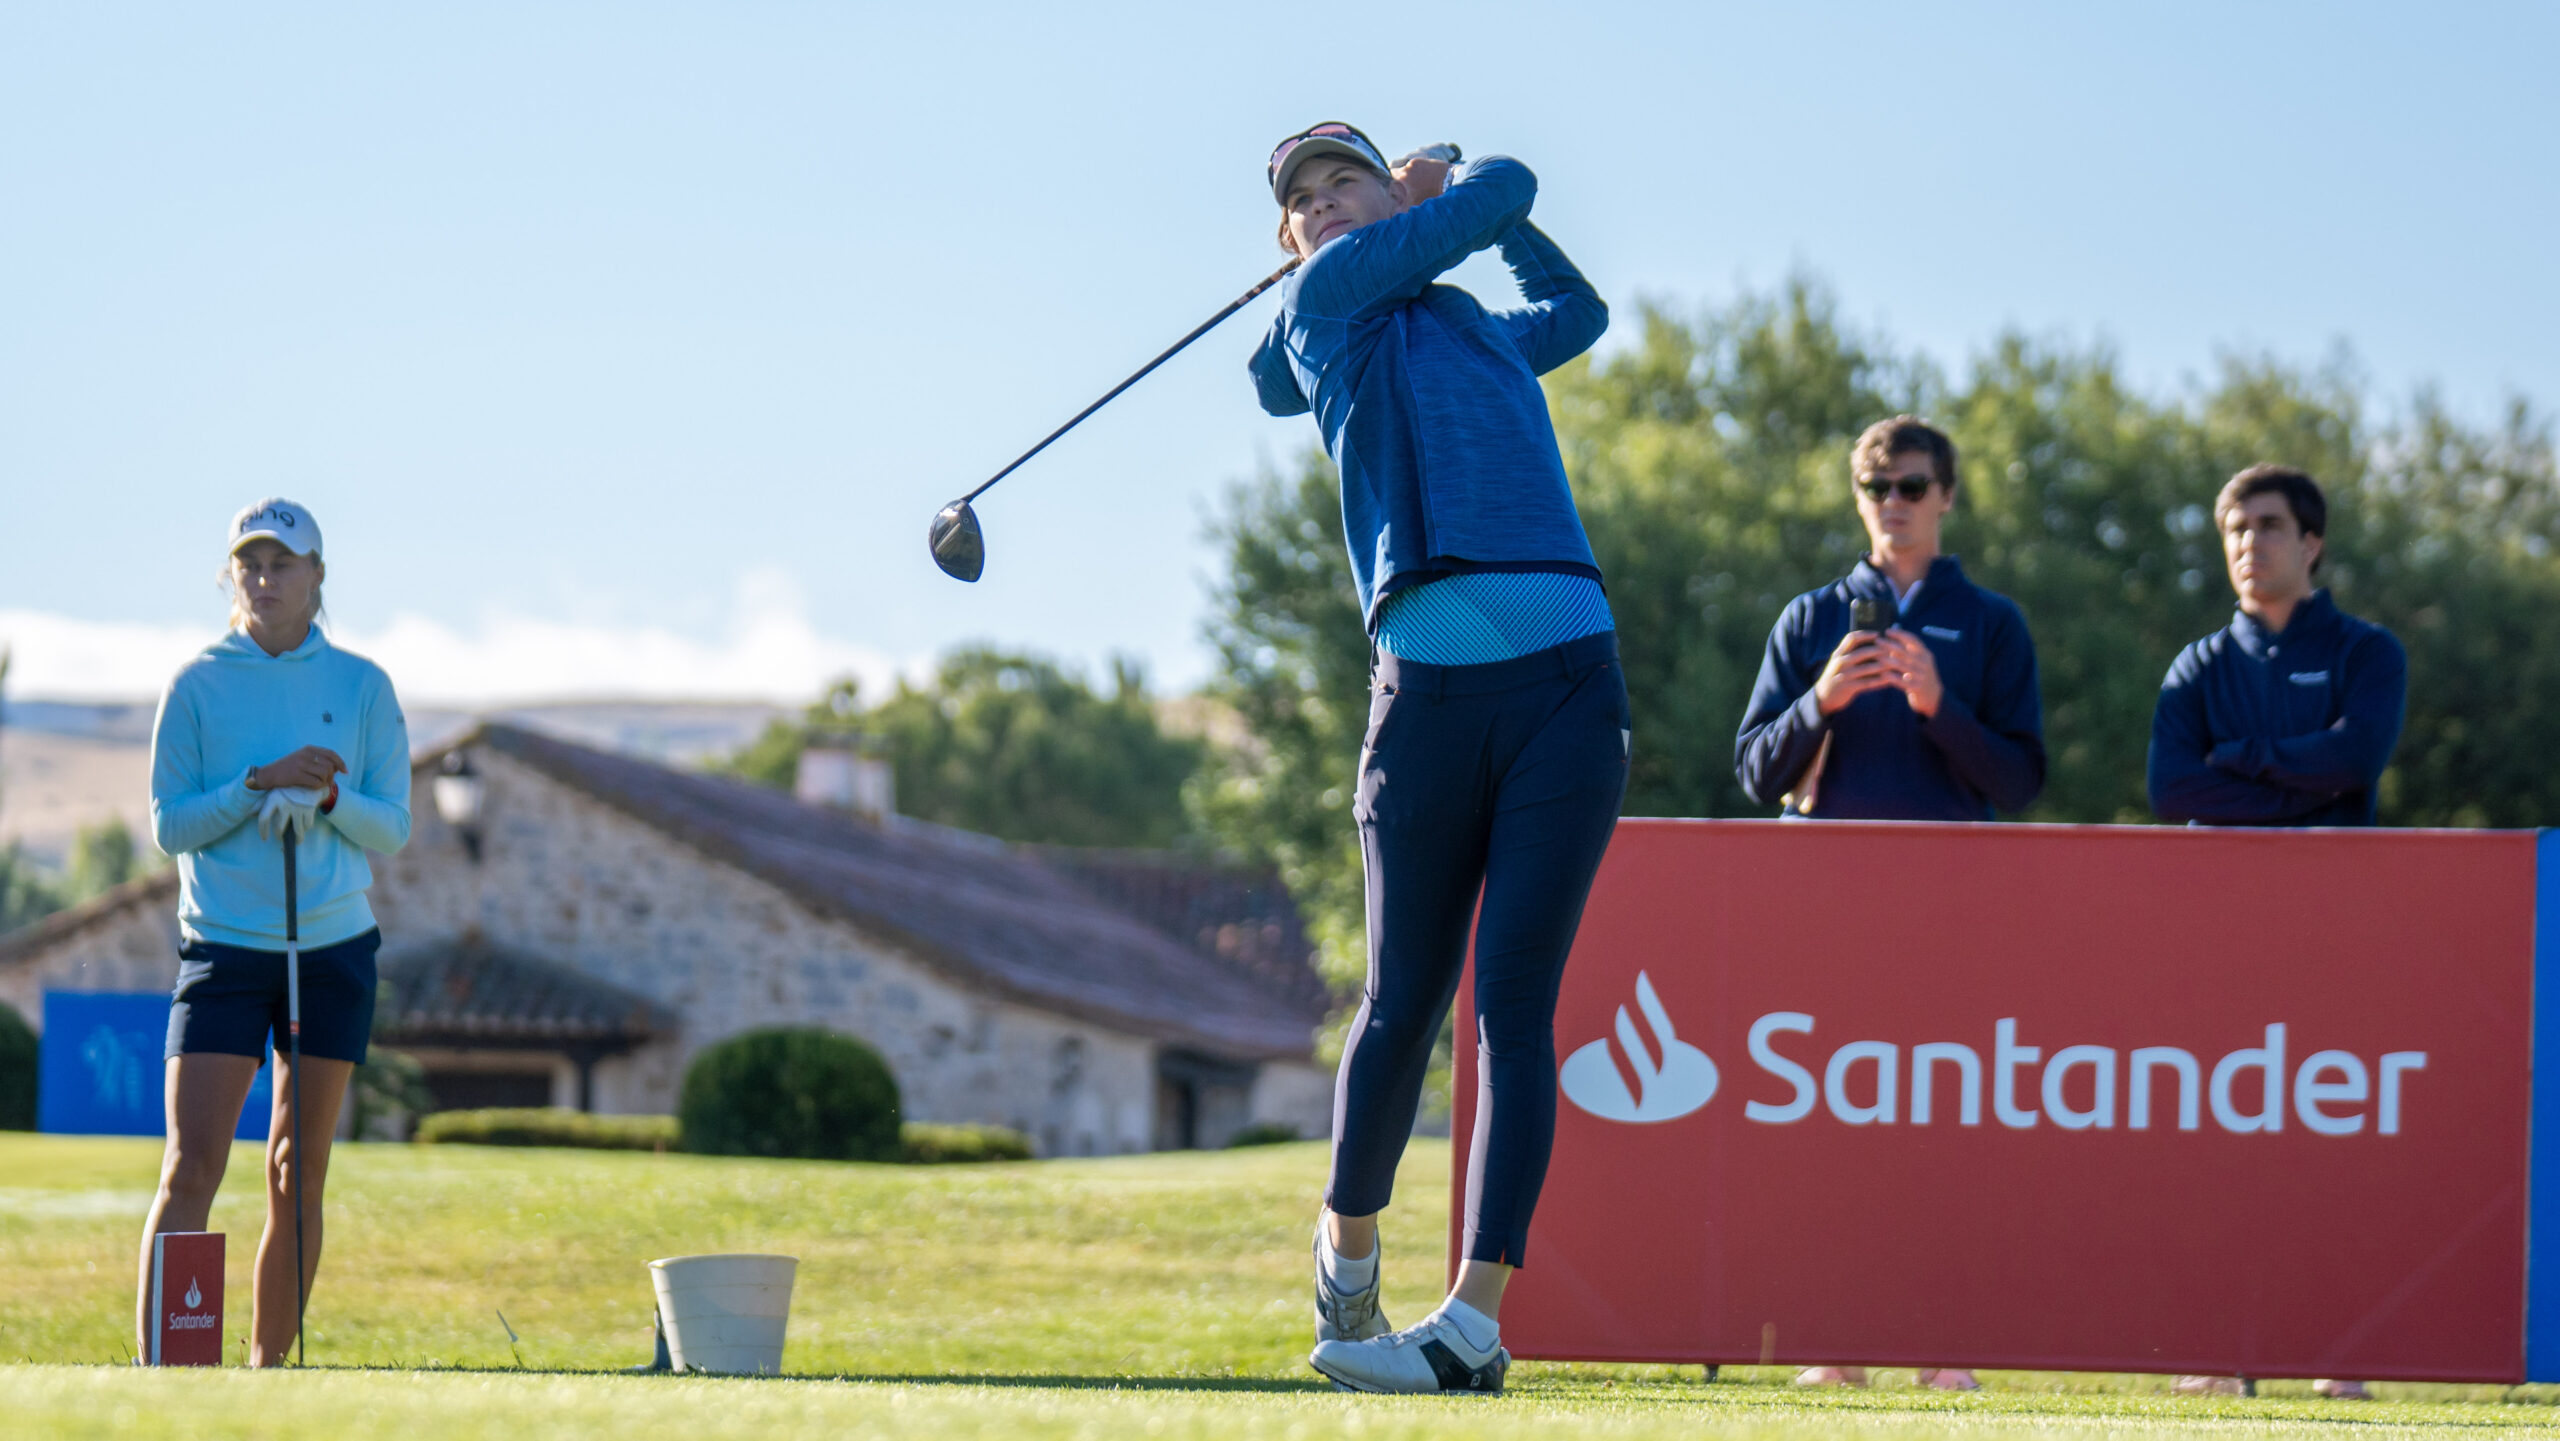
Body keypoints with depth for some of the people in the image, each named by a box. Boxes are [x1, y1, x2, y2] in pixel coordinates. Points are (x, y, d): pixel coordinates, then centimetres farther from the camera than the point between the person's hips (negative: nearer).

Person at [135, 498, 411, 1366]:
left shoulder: (363, 688, 5)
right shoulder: (197, 686, 1)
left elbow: (392, 828, 3)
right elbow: (168, 823, -3)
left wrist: (326, 796, -16)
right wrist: (262, 782, -15)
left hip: (334, 946, 2)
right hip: (222, 948, -2)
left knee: (299, 1175, 6)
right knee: (191, 1167, -12)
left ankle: (269, 1364, 14)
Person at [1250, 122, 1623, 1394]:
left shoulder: (1477, 328, 25)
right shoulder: (1326, 297, 11)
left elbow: (1577, 306, 49)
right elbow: (1503, 188, 12)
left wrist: (1444, 195, 47)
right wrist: (1467, 198, 32)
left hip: (1569, 681, 3)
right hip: (1429, 689, -3)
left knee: (1515, 1003, -7)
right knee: (1405, 1002, 2)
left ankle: (1477, 1317, -10)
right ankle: (1346, 1255, 26)